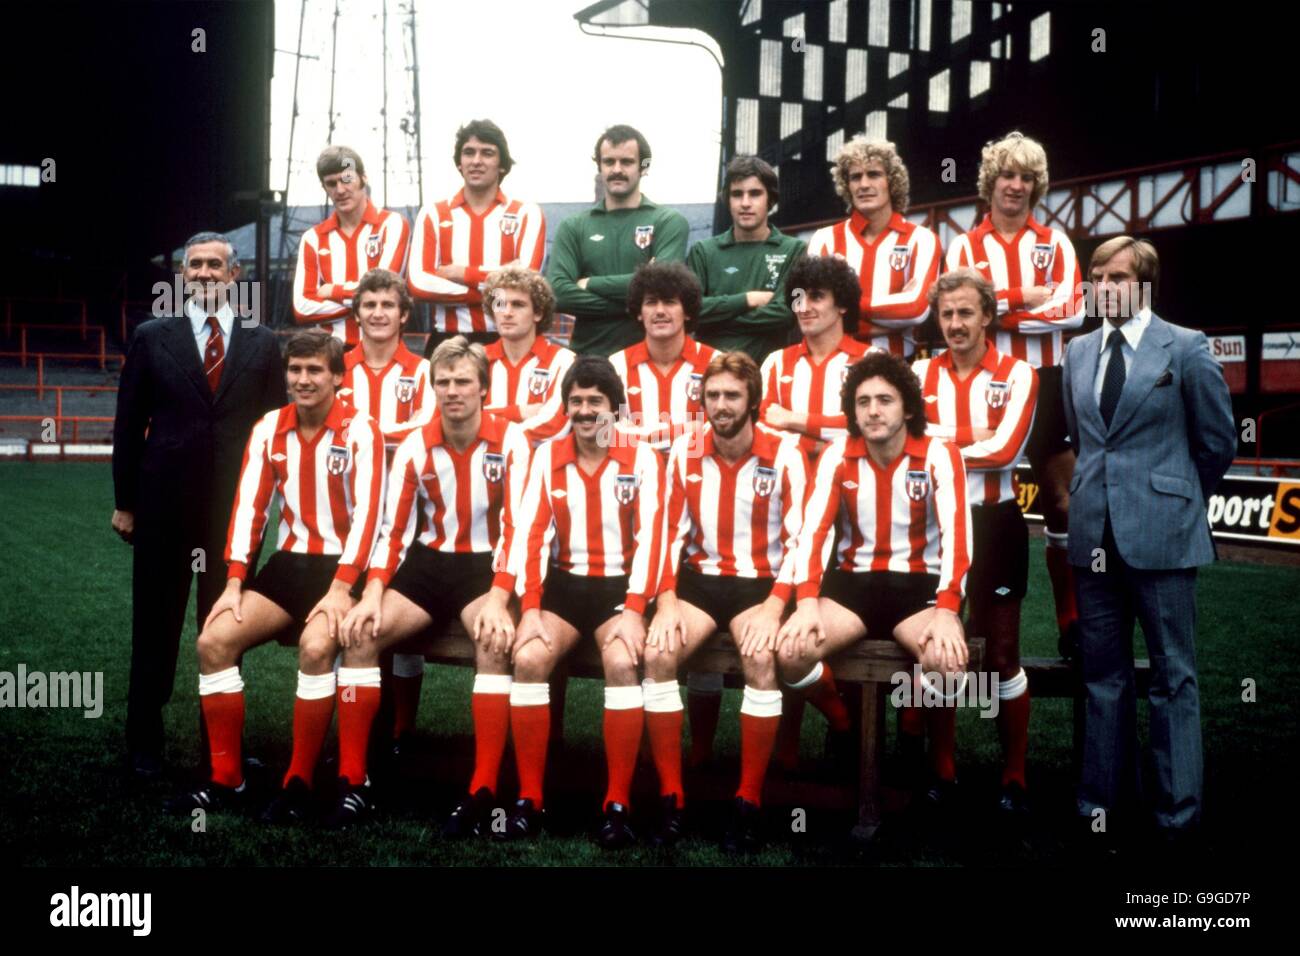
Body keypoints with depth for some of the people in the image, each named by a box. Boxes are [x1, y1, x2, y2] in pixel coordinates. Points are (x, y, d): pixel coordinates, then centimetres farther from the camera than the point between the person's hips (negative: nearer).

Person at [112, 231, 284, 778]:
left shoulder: (262, 344, 6)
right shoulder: (153, 338, 5)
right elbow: (129, 425, 5)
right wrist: (124, 502, 2)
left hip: (236, 507, 0)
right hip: (164, 506, 0)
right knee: (156, 624, 7)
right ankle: (144, 741, 18)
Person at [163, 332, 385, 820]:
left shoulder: (360, 431, -10)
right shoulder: (268, 429, 5)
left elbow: (367, 515, -16)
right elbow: (249, 506, 2)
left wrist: (340, 589, -24)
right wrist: (234, 583, -6)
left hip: (341, 565, -5)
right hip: (288, 562, 6)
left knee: (315, 646, -32)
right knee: (214, 640, -11)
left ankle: (299, 783, -17)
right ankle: (226, 780, 0)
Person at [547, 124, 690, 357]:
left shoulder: (669, 222, 2)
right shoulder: (573, 227, 8)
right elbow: (558, 293, -5)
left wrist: (591, 283, -6)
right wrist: (632, 304, -12)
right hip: (587, 355, 2)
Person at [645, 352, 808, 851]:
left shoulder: (785, 452, -7)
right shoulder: (685, 451, 2)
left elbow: (800, 539, -10)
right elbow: (671, 532, 3)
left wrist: (774, 607, -22)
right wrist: (666, 602, -10)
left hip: (761, 583, -3)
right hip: (701, 579, 3)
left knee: (762, 657, -32)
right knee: (658, 652, -24)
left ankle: (749, 803, -17)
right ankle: (671, 799, -13)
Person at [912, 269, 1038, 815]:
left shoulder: (1017, 374, -5)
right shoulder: (919, 374, 4)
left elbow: (1005, 450, -18)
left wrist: (938, 441, -13)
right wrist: (970, 437, -18)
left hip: (993, 524, -2)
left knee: (1001, 653, 5)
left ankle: (1015, 776, 15)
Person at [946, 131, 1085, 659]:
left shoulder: (1054, 243, 9)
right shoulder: (965, 247, 7)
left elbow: (1073, 310, -6)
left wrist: (998, 310, -10)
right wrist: (1025, 296, -12)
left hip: (1044, 381, 1)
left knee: (1060, 499, 3)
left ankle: (1071, 622, 10)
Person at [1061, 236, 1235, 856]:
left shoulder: (1185, 347, -3)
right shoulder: (1077, 352, 10)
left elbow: (1218, 440, 3)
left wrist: (1181, 498, 11)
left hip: (1161, 533, -4)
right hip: (1095, 532, 5)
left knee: (1173, 677, 2)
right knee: (1103, 677, 10)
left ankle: (1178, 818, 10)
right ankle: (1103, 805, 20)